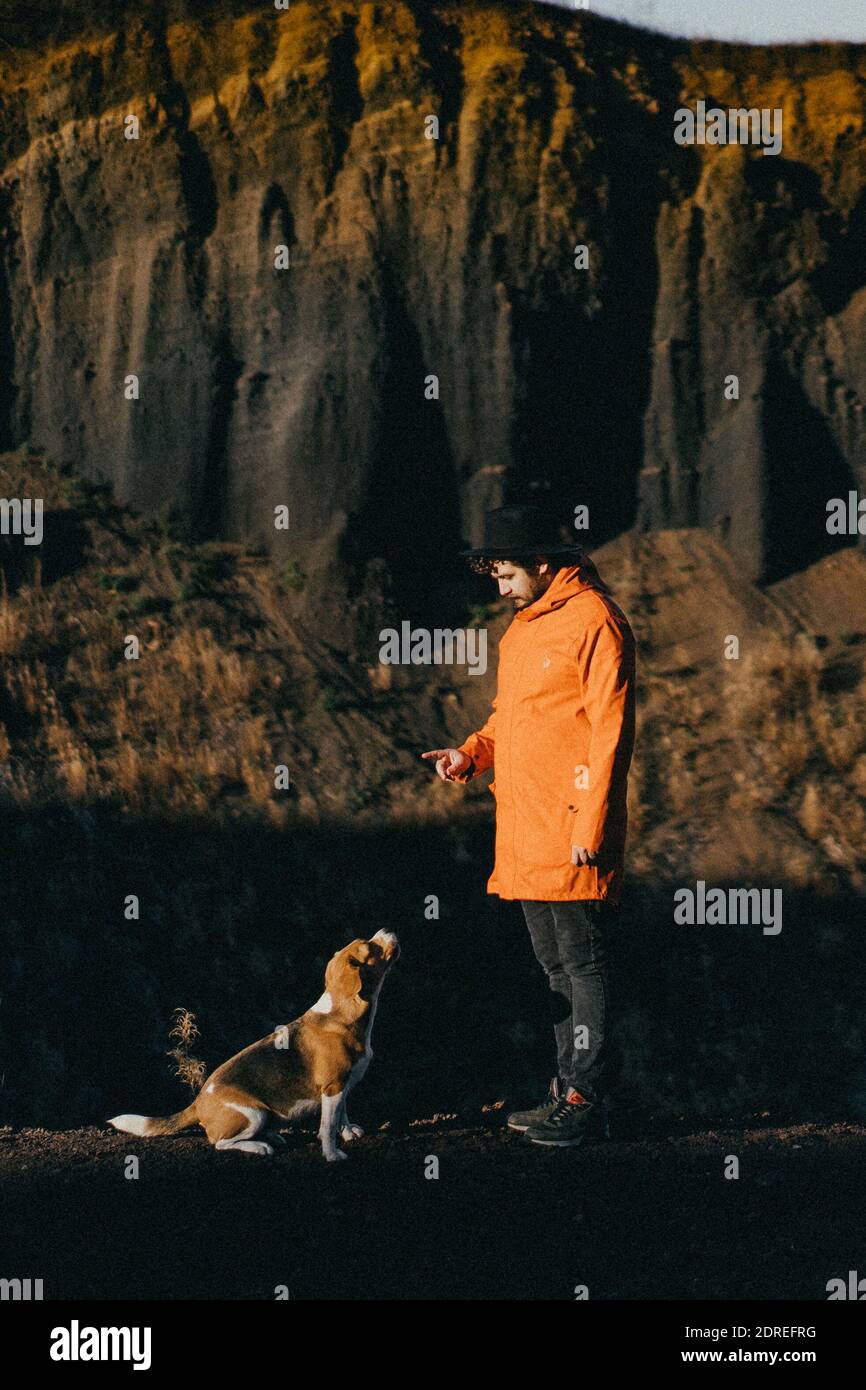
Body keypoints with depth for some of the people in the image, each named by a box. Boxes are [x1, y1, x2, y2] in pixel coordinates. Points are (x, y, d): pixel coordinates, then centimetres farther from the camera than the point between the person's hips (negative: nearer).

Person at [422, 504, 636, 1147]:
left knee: (583, 967, -4)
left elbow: (611, 730, -16)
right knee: (556, 967, 14)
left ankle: (585, 1100, -1)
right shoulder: (523, 628, 17)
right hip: (525, 835, 10)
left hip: (571, 837, -9)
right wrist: (471, 754, 6)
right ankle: (568, 1090, 22)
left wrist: (590, 825, -20)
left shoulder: (593, 621, -12)